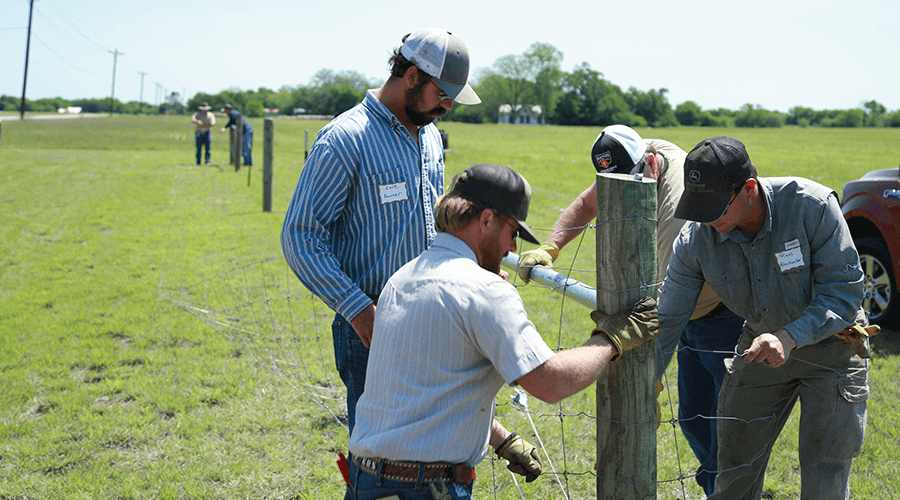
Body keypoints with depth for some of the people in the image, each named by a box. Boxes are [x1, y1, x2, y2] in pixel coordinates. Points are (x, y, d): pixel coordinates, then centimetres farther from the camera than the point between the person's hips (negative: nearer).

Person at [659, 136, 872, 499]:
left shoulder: (811, 204, -28)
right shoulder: (695, 240, -19)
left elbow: (844, 291, -25)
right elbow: (665, 319, -11)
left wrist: (790, 338, -39)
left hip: (830, 343, -3)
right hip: (763, 343, 3)